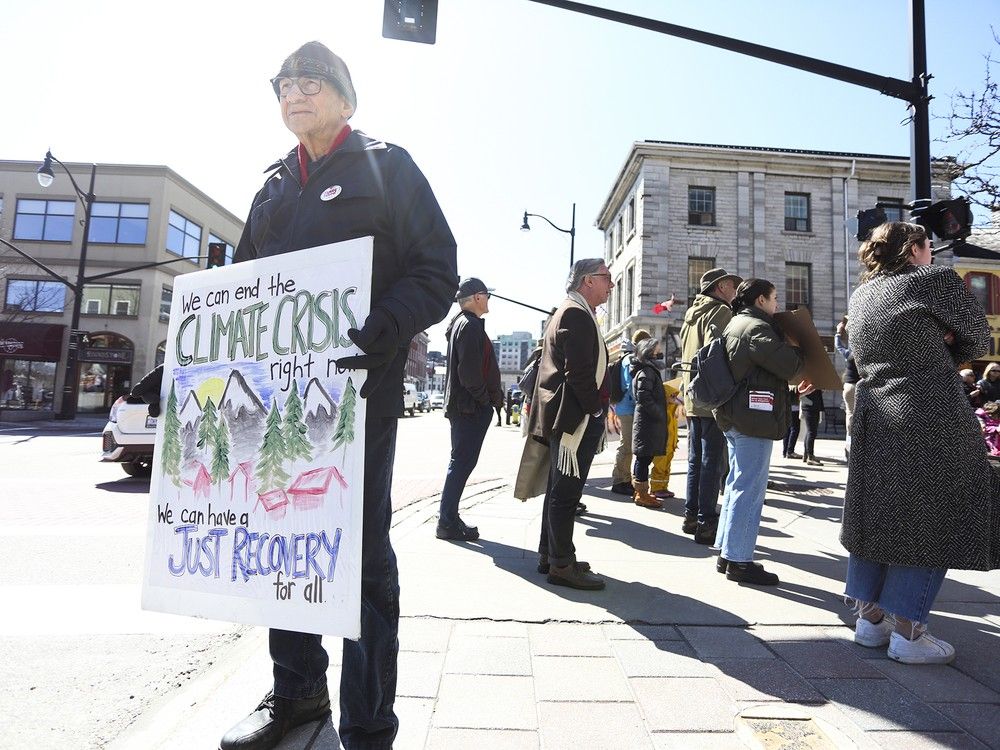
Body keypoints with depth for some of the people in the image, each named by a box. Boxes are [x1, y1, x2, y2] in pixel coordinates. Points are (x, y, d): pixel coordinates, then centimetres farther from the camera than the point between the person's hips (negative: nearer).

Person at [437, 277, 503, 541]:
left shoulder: (462, 323, 19)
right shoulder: (471, 325, -13)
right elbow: (469, 372, -21)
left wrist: (493, 397, 16)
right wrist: (486, 399, -11)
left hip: (463, 405, 10)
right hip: (471, 407, -10)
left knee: (461, 462, 15)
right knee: (462, 462, -6)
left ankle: (448, 517, 23)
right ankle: (447, 522, 0)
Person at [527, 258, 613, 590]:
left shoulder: (567, 313, 20)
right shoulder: (577, 315, -14)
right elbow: (579, 372, -22)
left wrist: (597, 407, 19)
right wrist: (596, 409, -14)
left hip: (565, 416, 11)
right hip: (577, 417, -11)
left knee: (559, 489, 15)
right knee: (566, 492, -4)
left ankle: (549, 555, 25)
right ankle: (562, 565, 4)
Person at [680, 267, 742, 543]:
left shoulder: (691, 314, 18)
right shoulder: (721, 312, -9)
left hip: (692, 399, 8)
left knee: (695, 460, 15)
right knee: (711, 463, -3)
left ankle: (691, 516, 21)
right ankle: (706, 523, 1)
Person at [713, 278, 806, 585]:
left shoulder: (735, 324, 19)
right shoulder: (756, 327, -13)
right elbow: (788, 365, -19)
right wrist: (797, 349, 2)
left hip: (735, 416, 11)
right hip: (754, 419, -11)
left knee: (736, 485, 16)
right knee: (749, 490, -5)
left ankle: (726, 553, 23)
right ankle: (738, 561, 1)